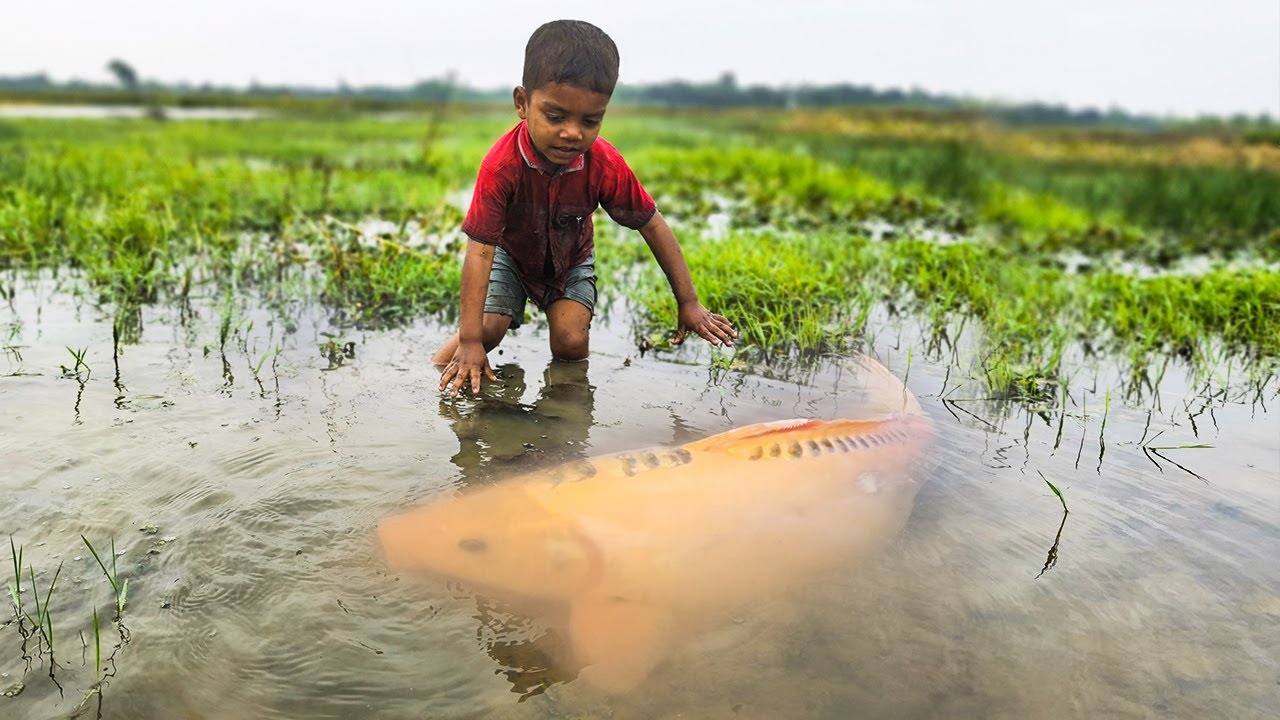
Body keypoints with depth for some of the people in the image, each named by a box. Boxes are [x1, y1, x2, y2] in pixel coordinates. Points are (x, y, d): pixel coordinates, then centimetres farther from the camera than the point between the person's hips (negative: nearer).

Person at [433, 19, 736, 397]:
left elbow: (652, 225, -18)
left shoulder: (605, 164, -29)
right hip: (511, 255, -1)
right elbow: (480, 250, -36)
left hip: (571, 260, 1)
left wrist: (689, 303, -17)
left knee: (572, 345, -15)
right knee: (487, 330, -17)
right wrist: (470, 342, -39)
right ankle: (439, 367, 13)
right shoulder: (502, 165, -36)